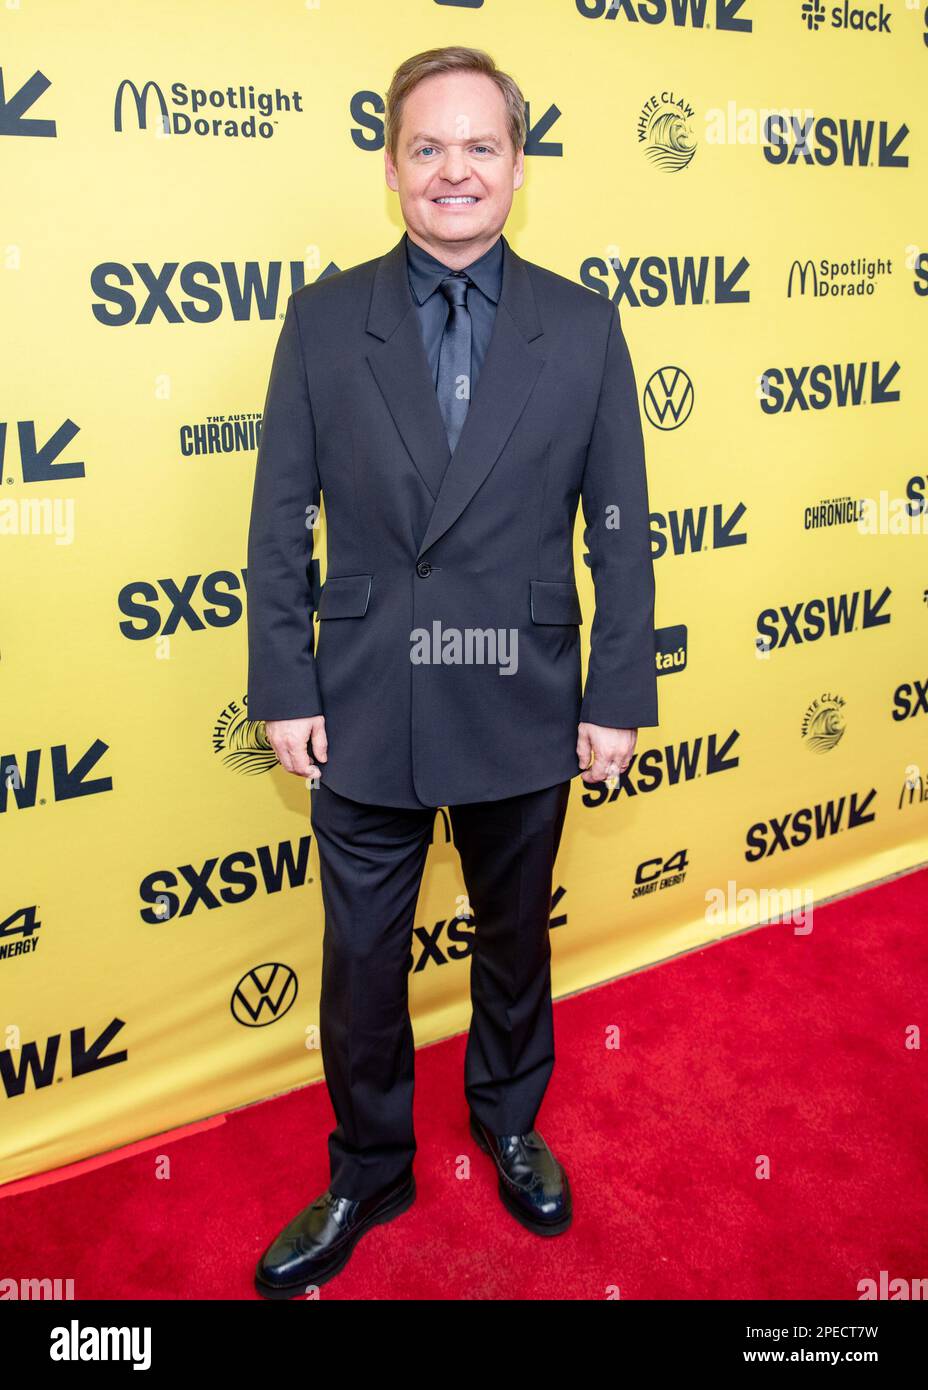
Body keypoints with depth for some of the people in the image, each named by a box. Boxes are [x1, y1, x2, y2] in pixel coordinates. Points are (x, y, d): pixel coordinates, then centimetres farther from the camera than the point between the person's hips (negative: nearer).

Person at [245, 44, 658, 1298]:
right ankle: (369, 1173, 38)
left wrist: (619, 699, -3)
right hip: (365, 712, 0)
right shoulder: (326, 318, -2)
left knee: (515, 938, 20)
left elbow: (619, 532, -1)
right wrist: (282, 690, -4)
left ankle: (510, 1125, 47)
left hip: (523, 713, 0)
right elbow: (282, 523, -1)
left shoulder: (583, 327, -2)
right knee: (360, 962, 13)